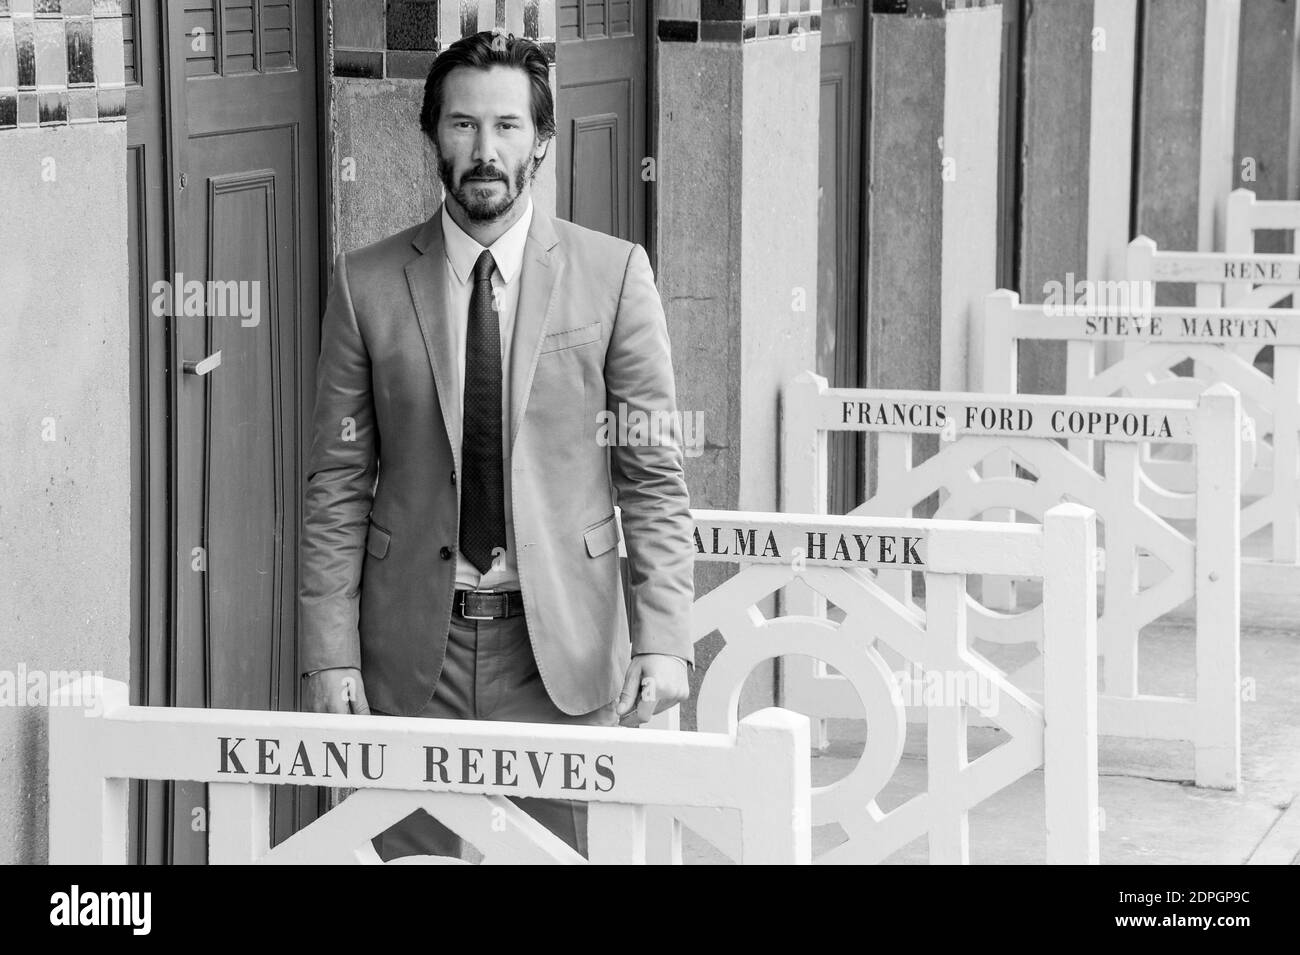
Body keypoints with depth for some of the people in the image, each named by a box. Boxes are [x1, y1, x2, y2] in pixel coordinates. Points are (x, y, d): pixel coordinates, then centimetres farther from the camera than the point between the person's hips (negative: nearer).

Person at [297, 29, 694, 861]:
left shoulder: (613, 274, 0)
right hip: (413, 646, 1)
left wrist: (663, 638, -8)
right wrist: (330, 653, -3)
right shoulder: (369, 285, 3)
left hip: (558, 647, -1)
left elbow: (655, 474, 0)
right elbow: (338, 486, 4)